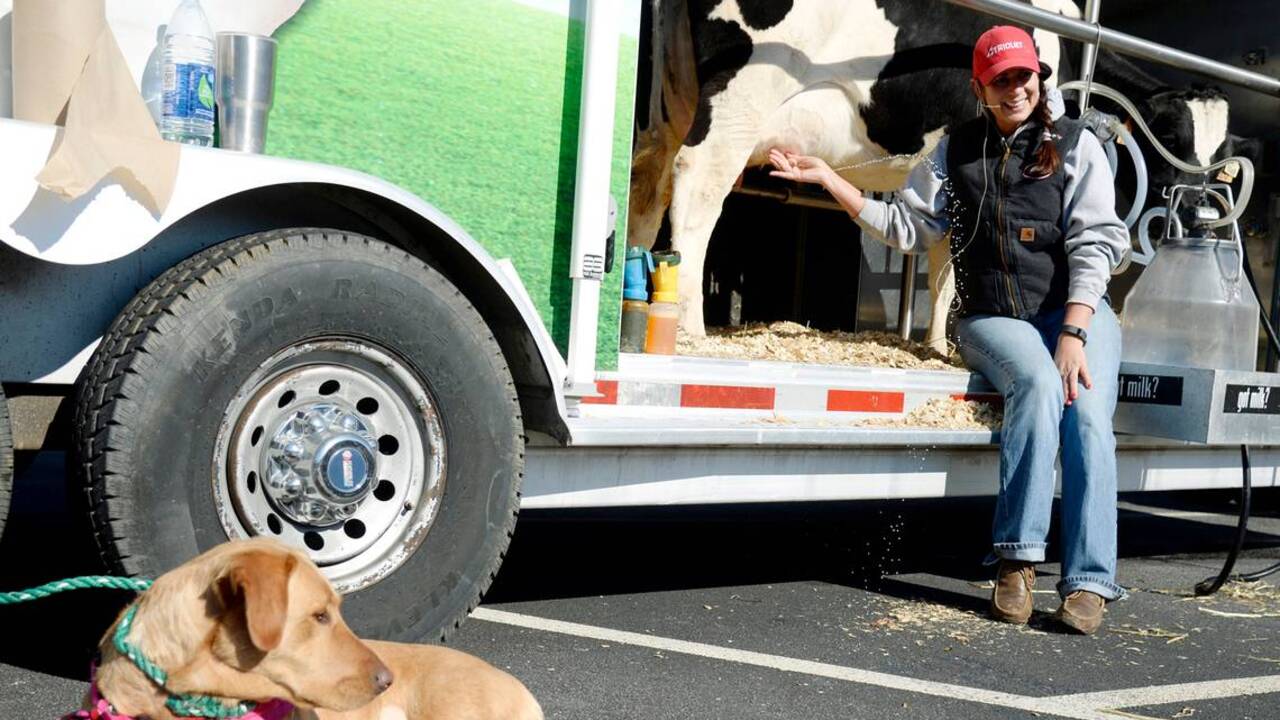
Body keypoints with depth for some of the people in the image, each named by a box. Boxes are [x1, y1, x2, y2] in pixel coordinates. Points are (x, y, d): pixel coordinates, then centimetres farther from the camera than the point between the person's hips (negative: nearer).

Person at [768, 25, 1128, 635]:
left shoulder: (1076, 145, 5)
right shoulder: (956, 150, 12)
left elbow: (1093, 245, -5)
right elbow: (906, 227, 11)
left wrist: (1073, 334, -18)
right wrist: (827, 178, 4)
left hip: (1076, 309, 0)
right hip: (991, 317, 0)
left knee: (1086, 411, -27)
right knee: (1038, 383, -32)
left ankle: (1088, 584, -23)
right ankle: (1016, 560, -28)